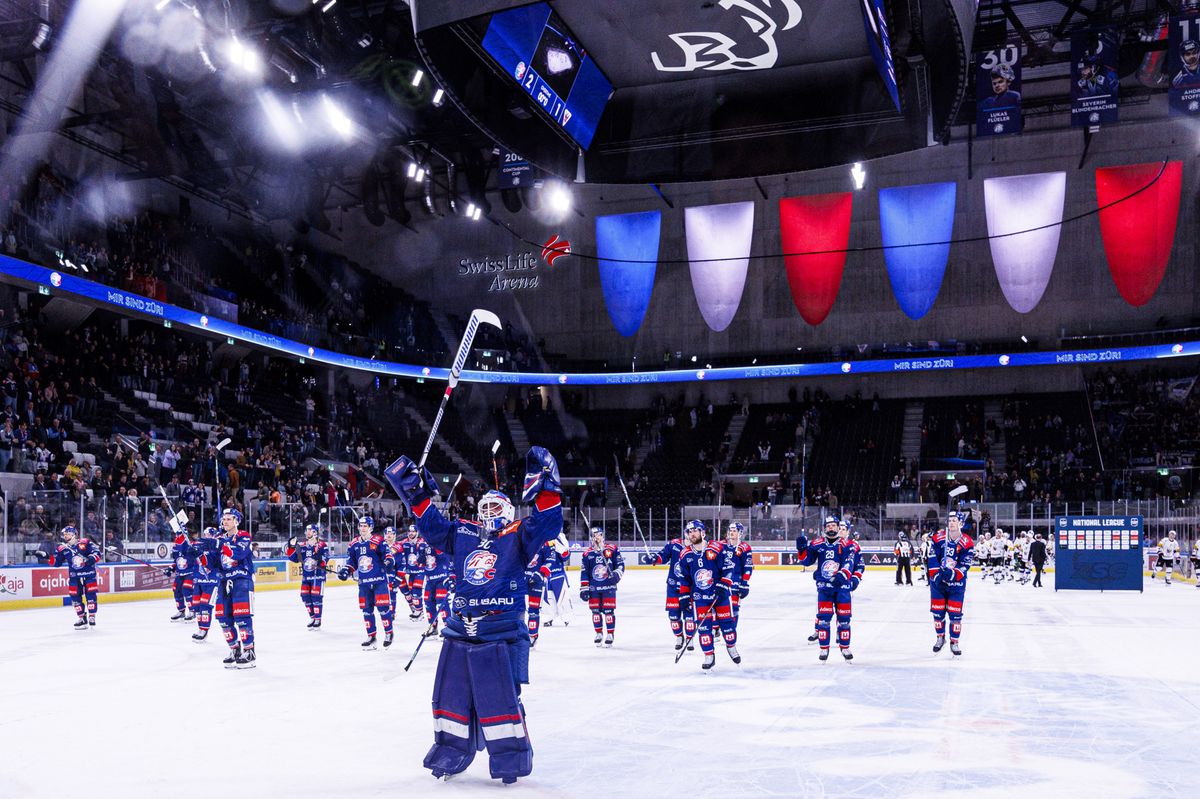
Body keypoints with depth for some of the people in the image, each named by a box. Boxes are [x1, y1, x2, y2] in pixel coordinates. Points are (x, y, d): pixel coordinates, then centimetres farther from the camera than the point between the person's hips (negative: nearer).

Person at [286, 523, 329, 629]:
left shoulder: (322, 545, -7)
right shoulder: (302, 546, 10)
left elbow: (325, 561, -15)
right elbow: (294, 558, 9)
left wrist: (320, 559, -35)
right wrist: (291, 547, -1)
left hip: (318, 575, -6)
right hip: (306, 576, 6)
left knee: (316, 596, -8)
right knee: (305, 596, 6)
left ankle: (318, 620, 1)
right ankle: (312, 617, 22)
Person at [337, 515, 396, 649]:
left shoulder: (379, 541, -6)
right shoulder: (354, 545, 11)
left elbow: (388, 553, -9)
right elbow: (351, 561, 18)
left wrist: (389, 561, -29)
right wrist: (346, 570, 2)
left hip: (379, 580, -6)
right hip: (363, 582, 6)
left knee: (383, 606, -8)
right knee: (366, 609, 8)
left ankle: (388, 633, 7)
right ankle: (371, 636, 17)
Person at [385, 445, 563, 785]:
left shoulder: (518, 537, 1)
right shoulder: (463, 533, 13)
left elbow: (547, 524, -13)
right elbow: (431, 524, 13)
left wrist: (546, 490, -25)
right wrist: (416, 494, 4)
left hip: (501, 634, -5)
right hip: (460, 631, 5)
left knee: (500, 698, -4)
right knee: (451, 693, 12)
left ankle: (512, 757, 9)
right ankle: (450, 753, 27)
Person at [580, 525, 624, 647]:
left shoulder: (612, 549, 0)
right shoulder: (587, 553, 5)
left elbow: (620, 564, 2)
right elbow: (584, 572, 6)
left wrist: (617, 574, -15)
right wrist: (584, 588, 2)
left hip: (608, 586, -2)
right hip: (593, 588, 2)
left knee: (608, 610, -4)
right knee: (595, 610, 6)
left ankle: (610, 635, 6)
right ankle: (599, 634, 19)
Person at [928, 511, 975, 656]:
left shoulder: (967, 543, -11)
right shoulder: (938, 537, -7)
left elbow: (965, 565, -14)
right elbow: (932, 558, -7)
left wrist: (952, 574, -29)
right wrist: (936, 574, -17)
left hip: (956, 582, -2)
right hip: (937, 580, 2)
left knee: (955, 612, -2)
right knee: (937, 610, 7)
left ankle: (954, 642, 12)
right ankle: (940, 637, 29)